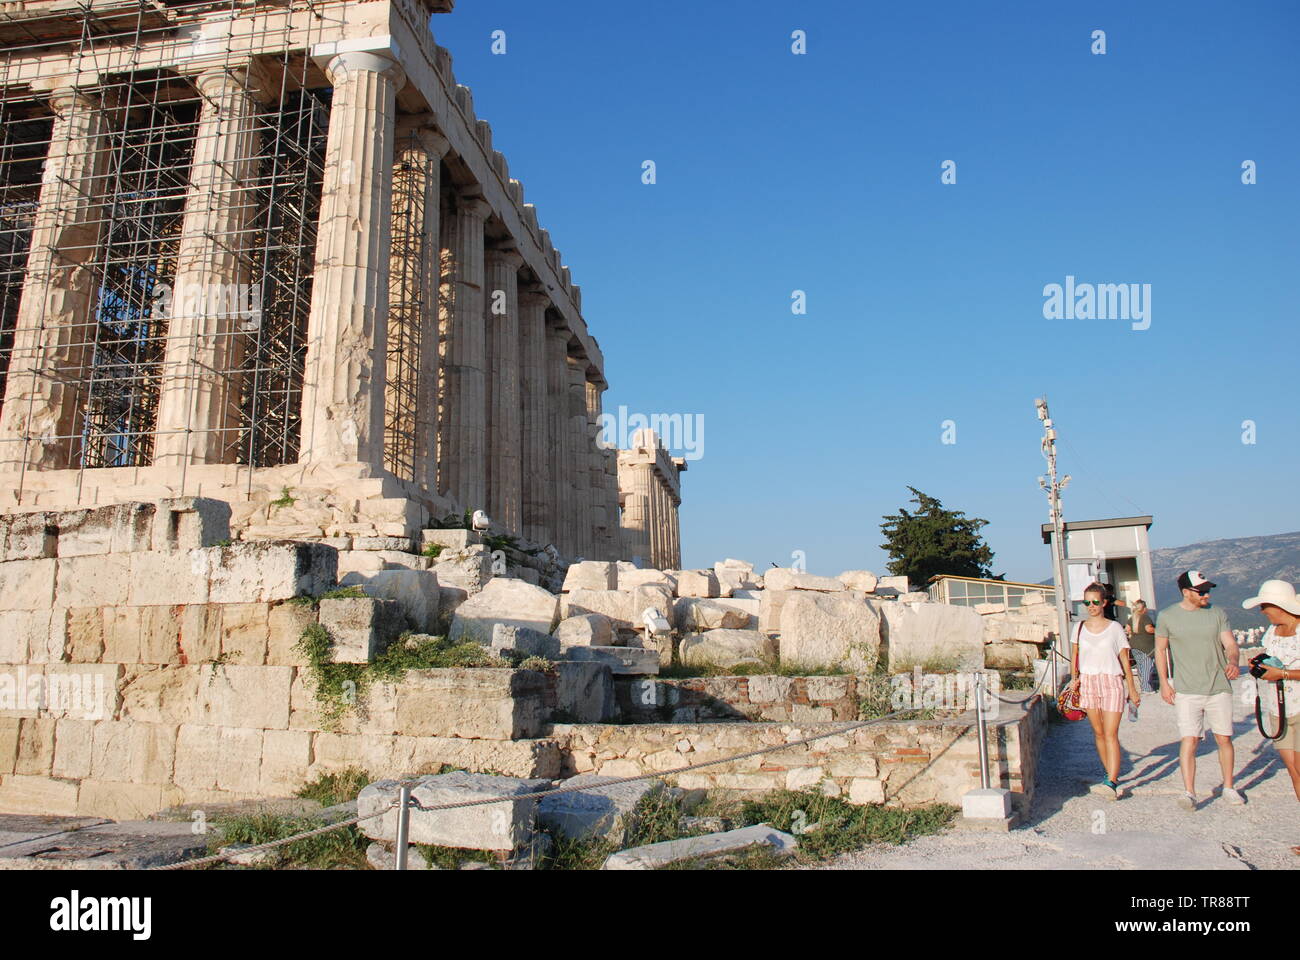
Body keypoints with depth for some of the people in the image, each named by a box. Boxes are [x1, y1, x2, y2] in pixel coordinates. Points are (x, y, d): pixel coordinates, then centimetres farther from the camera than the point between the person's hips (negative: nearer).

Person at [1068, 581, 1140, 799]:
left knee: (1110, 734, -10)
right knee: (1098, 733, 7)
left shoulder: (1115, 628, 1)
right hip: (1088, 683, 3)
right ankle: (1112, 775, 20)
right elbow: (1076, 656, 13)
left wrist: (1132, 689, 3)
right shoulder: (1080, 628, 8)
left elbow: (1124, 660, 3)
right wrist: (1075, 678, -2)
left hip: (1111, 683, -3)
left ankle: (1111, 782, -15)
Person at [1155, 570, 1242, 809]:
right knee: (1188, 740, -10)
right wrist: (1164, 682, 0)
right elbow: (1160, 649, 7)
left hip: (1219, 688, 2)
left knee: (1224, 738, 9)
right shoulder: (1167, 616, -1)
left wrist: (1233, 662, -22)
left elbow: (1230, 645, 1)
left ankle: (1228, 788, 26)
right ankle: (1189, 792, -10)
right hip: (1186, 691, -2)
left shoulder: (1217, 614, 4)